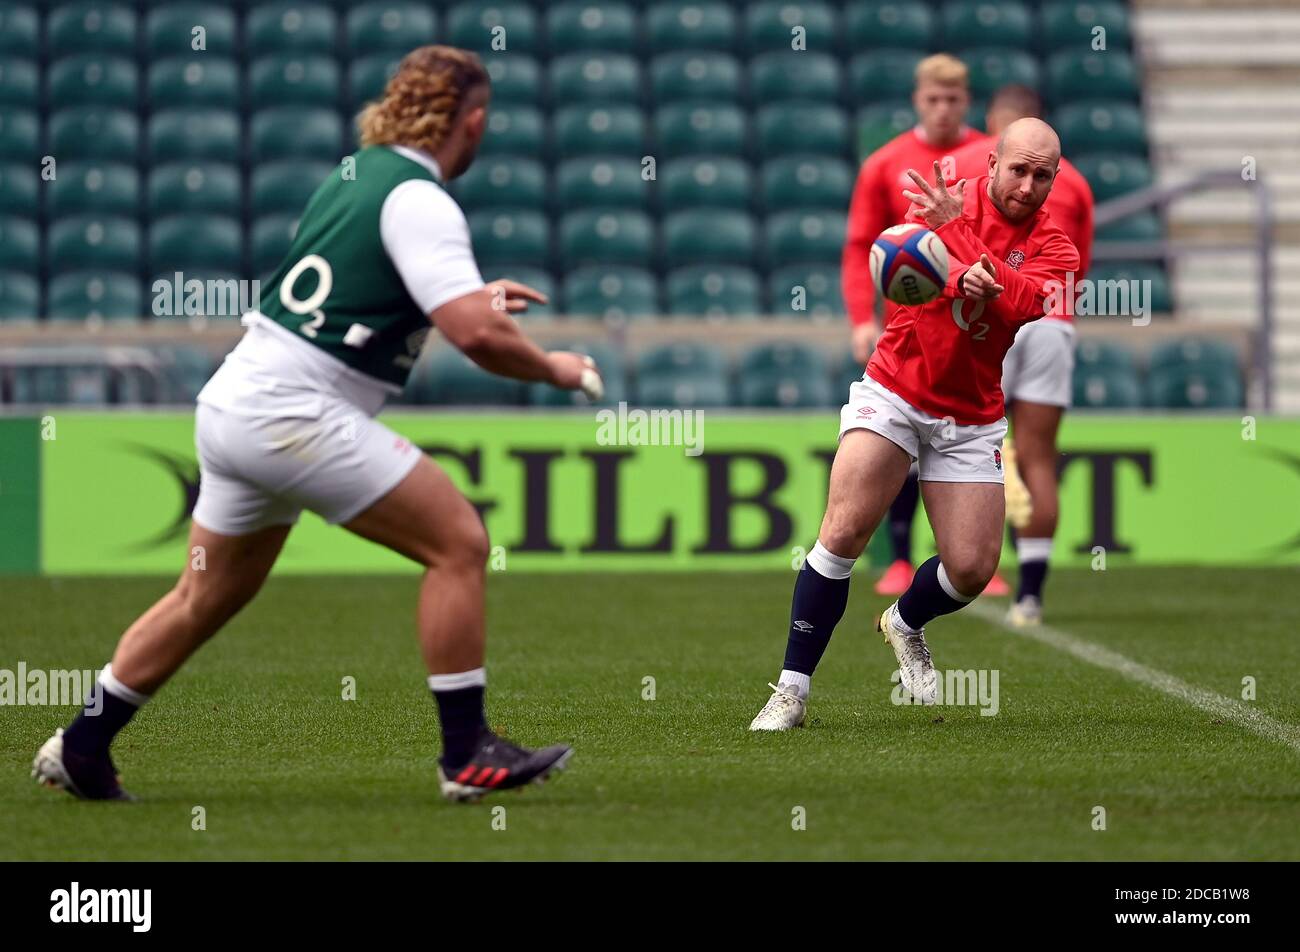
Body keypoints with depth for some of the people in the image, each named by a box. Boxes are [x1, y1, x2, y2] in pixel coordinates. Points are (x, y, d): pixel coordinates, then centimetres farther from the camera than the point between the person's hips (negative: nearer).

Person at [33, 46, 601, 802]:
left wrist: (474, 302, 31)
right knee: (459, 541, -6)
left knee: (207, 597, 21)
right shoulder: (419, 201, -12)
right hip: (292, 412, -9)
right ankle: (468, 754, -5)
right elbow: (478, 335, -22)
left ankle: (80, 751, 27)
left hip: (233, 401, 9)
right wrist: (554, 369, -4)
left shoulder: (356, 174, 15)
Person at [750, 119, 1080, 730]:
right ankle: (792, 689, -10)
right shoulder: (947, 200, -5)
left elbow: (1021, 304, -23)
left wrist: (957, 233, -31)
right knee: (844, 531, -17)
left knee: (972, 569, -4)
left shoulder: (1054, 249, -2)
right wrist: (963, 278, -43)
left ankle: (904, 624, 32)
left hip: (971, 419, 2)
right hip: (894, 390, -2)